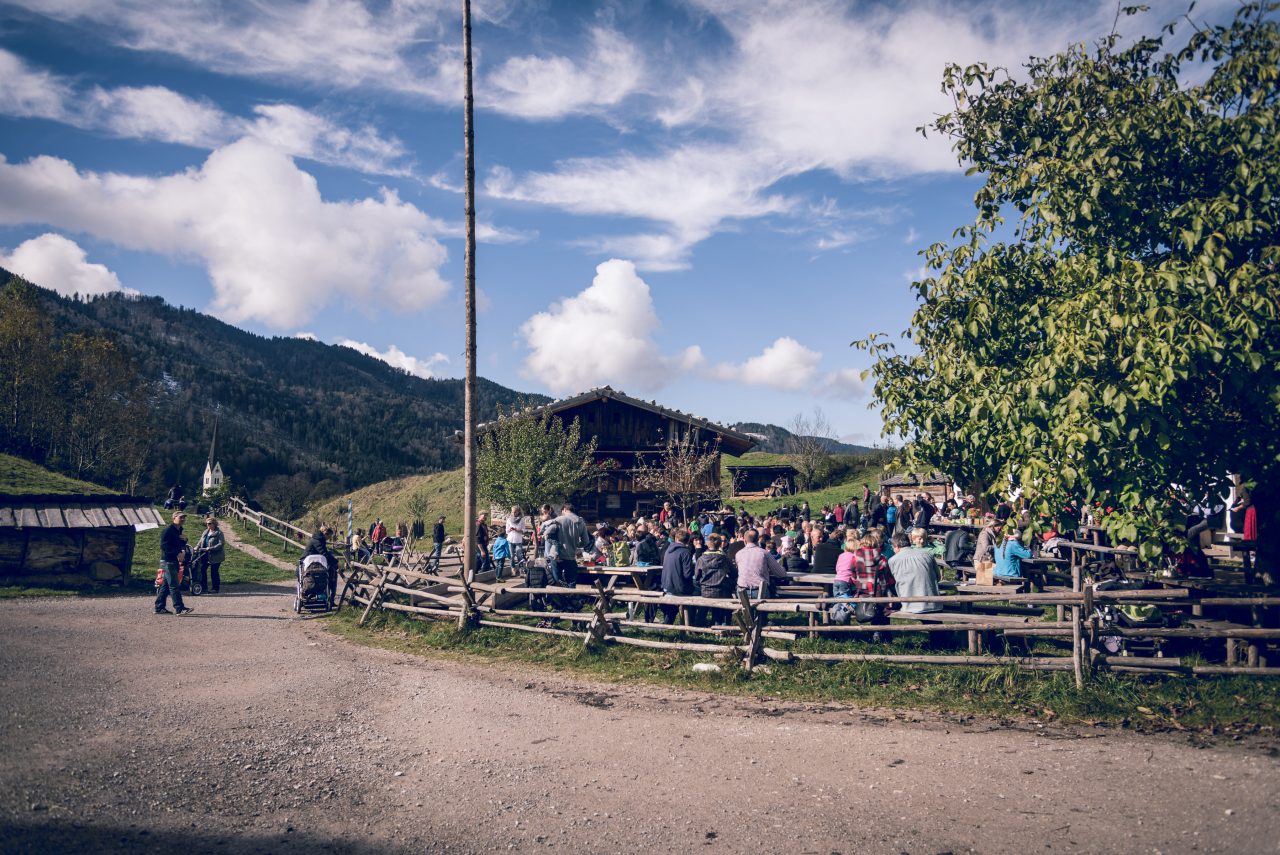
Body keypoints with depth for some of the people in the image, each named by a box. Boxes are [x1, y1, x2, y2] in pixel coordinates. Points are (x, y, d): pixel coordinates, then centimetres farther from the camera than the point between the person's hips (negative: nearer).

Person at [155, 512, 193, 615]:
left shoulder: (179, 530, 16)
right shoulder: (168, 530, -12)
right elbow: (164, 546, -19)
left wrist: (184, 541, 1)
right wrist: (177, 552, -21)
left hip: (174, 561, 9)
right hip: (167, 561, -9)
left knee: (165, 585, 12)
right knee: (174, 585, -10)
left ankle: (159, 607, 18)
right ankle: (179, 608, -12)